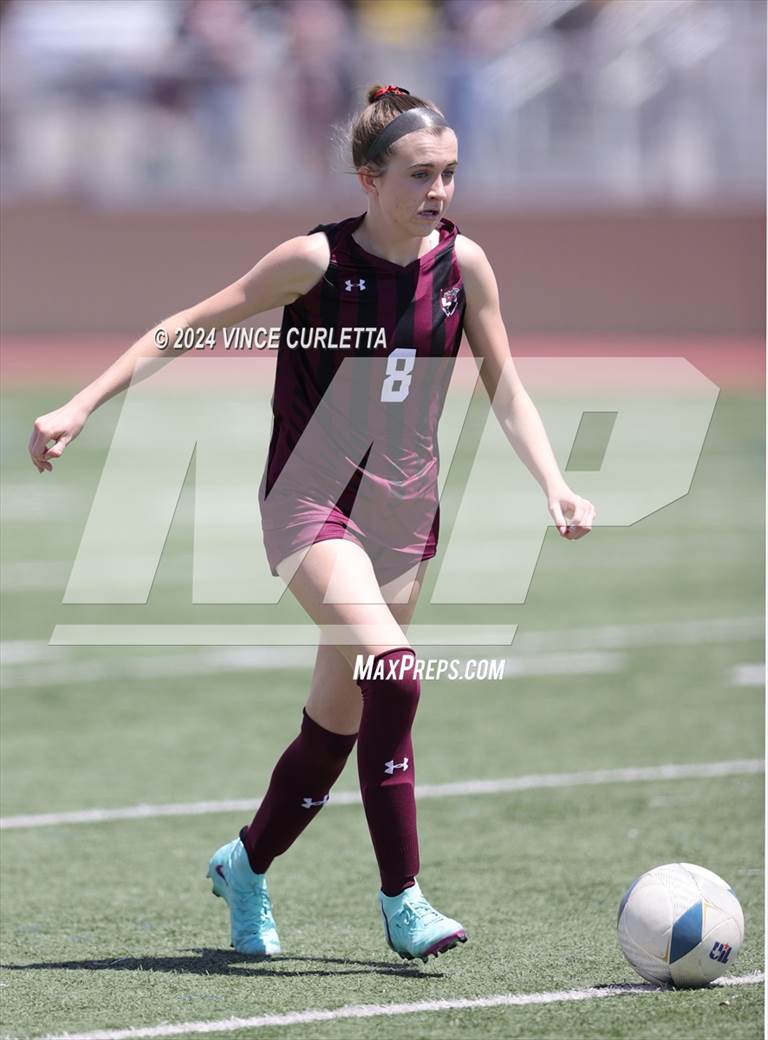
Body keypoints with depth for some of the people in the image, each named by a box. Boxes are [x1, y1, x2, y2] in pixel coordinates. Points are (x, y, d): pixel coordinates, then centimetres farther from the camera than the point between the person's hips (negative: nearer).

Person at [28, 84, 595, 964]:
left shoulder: (462, 263, -2)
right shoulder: (317, 260, -13)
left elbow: (505, 391, 7)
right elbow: (188, 326, -6)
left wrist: (555, 487, -6)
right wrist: (80, 408, -10)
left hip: (405, 511, 5)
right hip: (311, 500, -5)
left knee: (339, 718, 10)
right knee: (393, 671, -26)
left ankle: (246, 866, 36)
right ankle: (400, 899, -19)